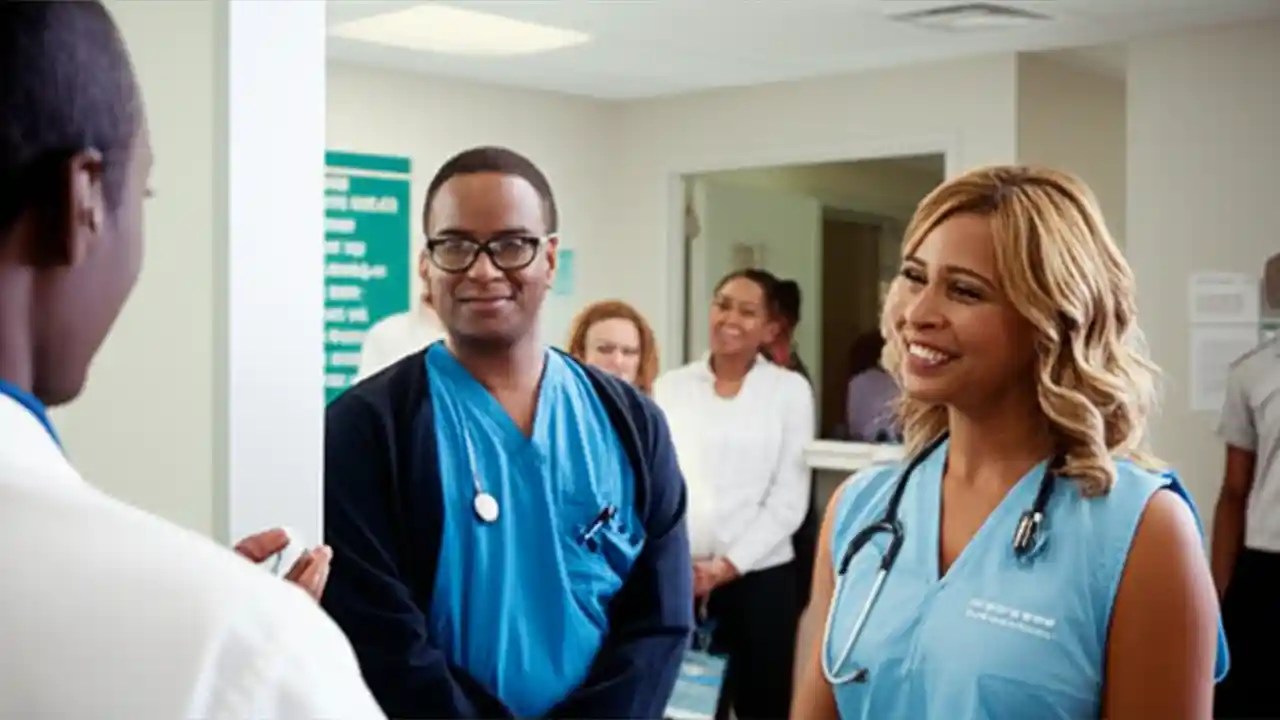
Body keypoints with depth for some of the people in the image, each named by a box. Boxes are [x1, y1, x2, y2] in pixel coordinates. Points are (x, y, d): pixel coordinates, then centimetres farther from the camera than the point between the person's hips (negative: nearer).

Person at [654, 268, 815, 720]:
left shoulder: (790, 389, 2)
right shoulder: (671, 387, 6)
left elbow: (789, 498, -2)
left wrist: (727, 566, -8)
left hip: (760, 576, -1)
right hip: (680, 580, 1)